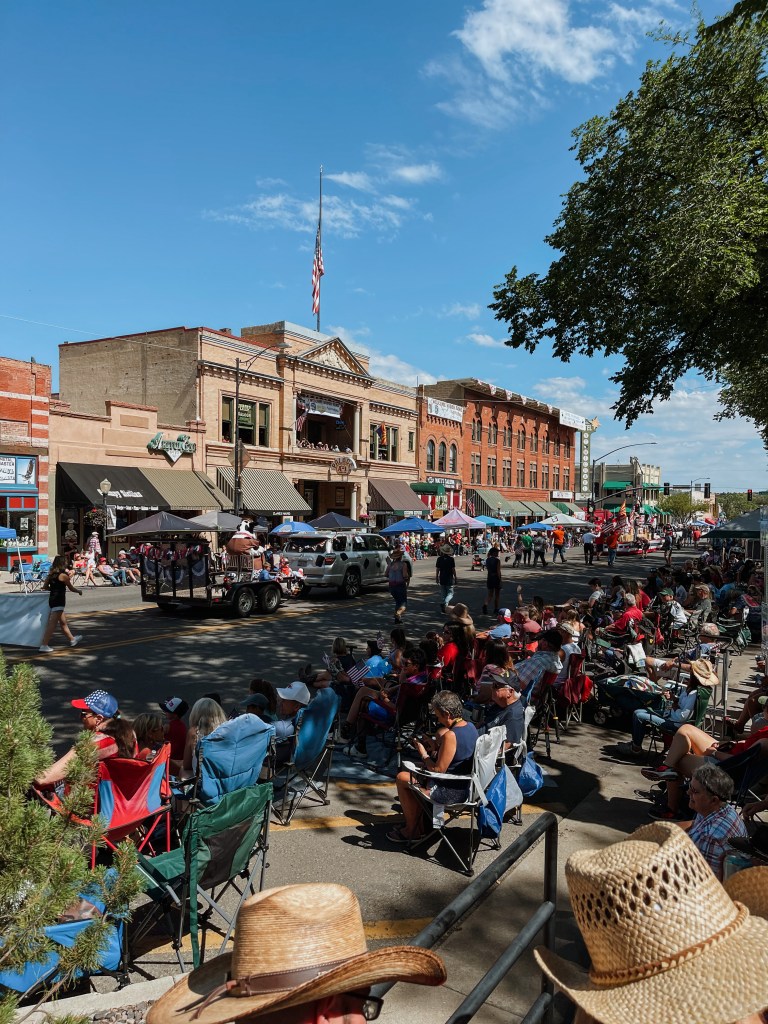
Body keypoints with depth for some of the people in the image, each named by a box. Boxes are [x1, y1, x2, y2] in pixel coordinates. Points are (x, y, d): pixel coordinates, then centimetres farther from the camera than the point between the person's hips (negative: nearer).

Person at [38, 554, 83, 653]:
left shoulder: (51, 574, 7)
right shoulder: (63, 575, -12)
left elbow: (45, 587, 7)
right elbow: (71, 588, -3)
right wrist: (79, 591, 15)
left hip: (51, 599, 8)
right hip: (59, 601, -8)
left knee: (63, 622, 19)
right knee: (52, 624, -7)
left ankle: (72, 640, 34)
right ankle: (44, 646, -9)